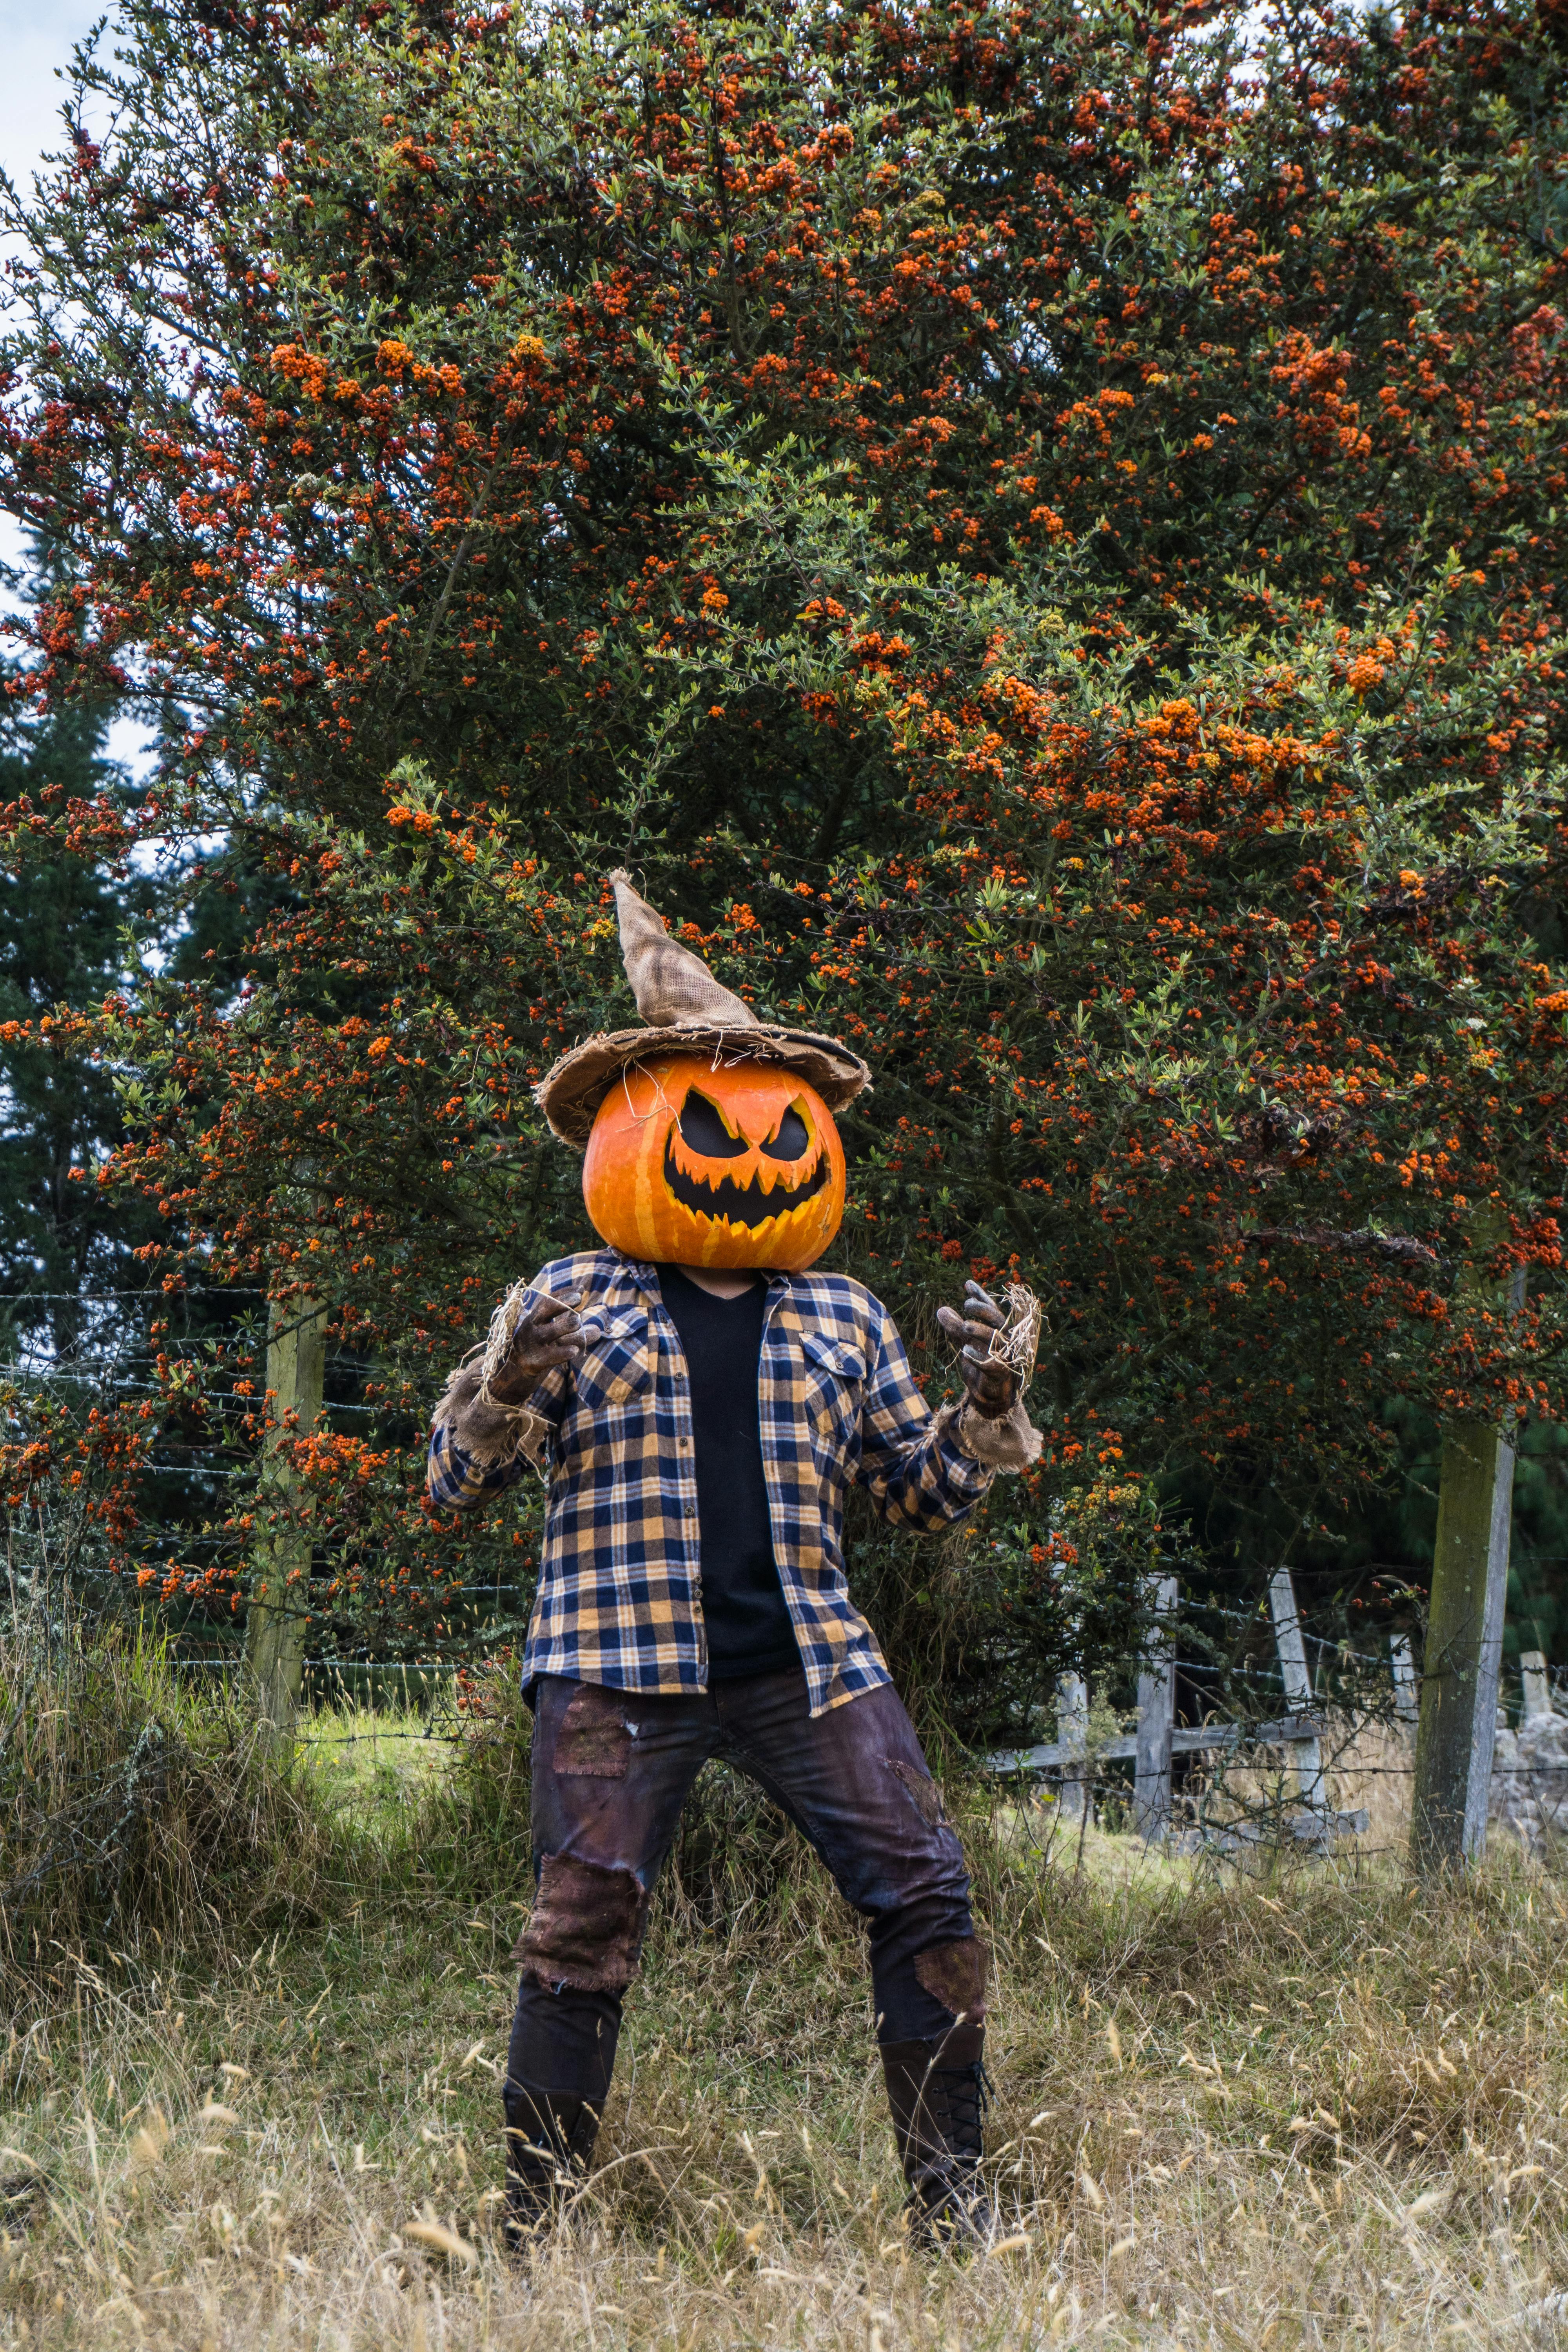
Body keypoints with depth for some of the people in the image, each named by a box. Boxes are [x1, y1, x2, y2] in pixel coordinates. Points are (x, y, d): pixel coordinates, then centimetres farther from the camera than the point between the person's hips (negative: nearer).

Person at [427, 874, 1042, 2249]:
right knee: (585, 1927, -7)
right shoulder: (572, 1303, 8)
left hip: (810, 1659, 3)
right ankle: (533, 2224, 6)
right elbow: (457, 1482, 6)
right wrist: (509, 1387, -14)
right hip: (622, 1660, -3)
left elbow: (924, 1491, 20)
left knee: (924, 1893, -5)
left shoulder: (843, 1321, 17)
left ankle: (951, 2199, 6)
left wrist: (989, 1406, 1)